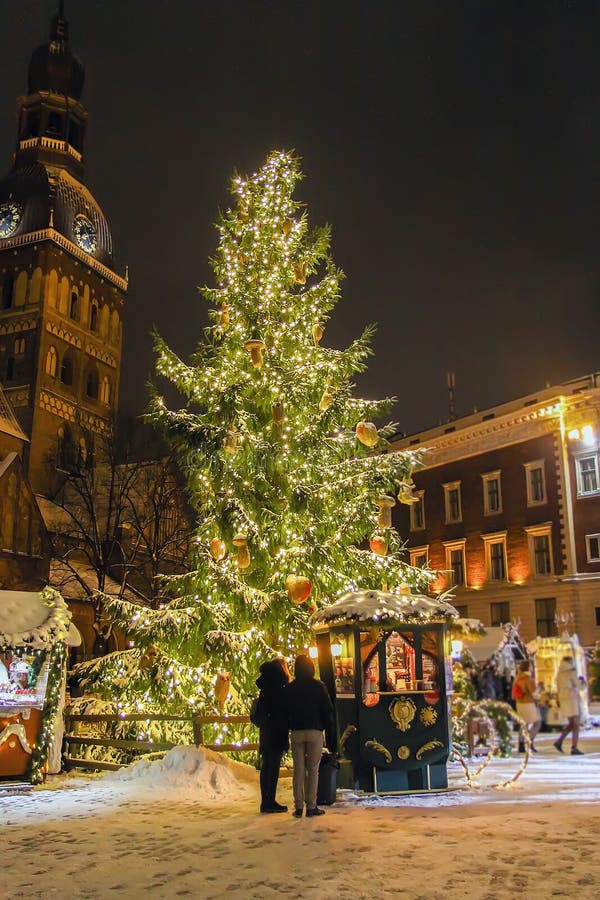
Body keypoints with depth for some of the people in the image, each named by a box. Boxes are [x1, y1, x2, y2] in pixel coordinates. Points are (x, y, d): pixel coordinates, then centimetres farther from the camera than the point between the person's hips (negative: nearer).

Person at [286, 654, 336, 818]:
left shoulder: (289, 688, 4)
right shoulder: (319, 686, -1)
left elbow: (285, 712, 9)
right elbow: (328, 711, 0)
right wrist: (331, 736, 4)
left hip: (296, 732, 2)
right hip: (315, 732, -2)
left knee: (298, 769, 6)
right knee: (313, 770, 4)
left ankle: (298, 806, 5)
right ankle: (311, 806, 3)